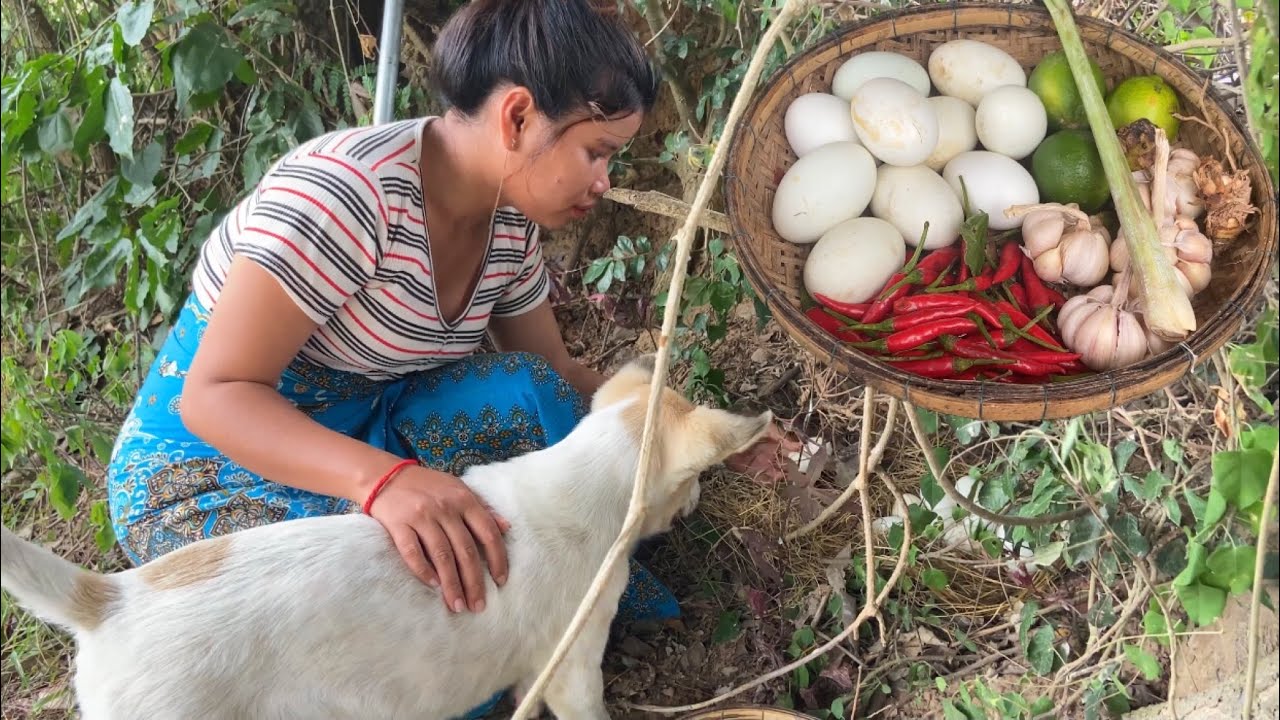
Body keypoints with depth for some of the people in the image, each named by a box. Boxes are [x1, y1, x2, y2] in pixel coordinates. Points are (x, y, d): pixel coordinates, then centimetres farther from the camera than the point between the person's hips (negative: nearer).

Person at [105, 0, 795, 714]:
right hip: (214, 456, -7)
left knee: (525, 398, -14)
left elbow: (554, 376, 8)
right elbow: (214, 395, -29)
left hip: (361, 430, 7)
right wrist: (382, 479, -44)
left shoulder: (511, 225, -4)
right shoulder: (346, 192, -29)